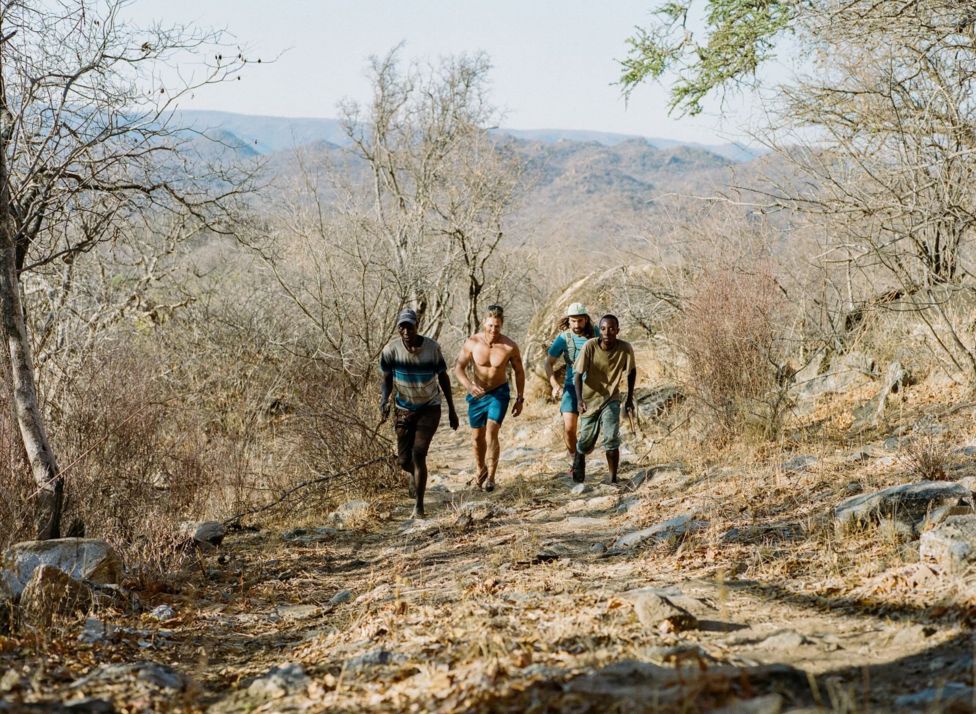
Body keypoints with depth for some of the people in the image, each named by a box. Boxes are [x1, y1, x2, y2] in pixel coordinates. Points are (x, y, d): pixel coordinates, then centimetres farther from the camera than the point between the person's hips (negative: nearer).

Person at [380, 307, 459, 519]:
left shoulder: (432, 348, -15)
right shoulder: (391, 350, -15)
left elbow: (443, 378, -1)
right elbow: (387, 380, -3)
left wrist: (452, 410, 3)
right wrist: (384, 401, -24)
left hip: (429, 408, -2)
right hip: (404, 409, 2)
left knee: (418, 454, -16)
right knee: (404, 460, 6)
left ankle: (419, 506, -7)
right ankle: (414, 474, 46)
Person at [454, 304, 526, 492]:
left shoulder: (510, 347, -16)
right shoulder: (472, 343, -16)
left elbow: (519, 372, -1)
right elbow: (458, 368, -11)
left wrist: (520, 399, 0)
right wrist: (469, 386, -30)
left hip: (499, 393, -2)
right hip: (477, 394, 2)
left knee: (491, 432, -19)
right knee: (477, 436, 13)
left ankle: (490, 477, -15)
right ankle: (481, 469, 38)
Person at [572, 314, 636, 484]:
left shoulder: (625, 349, -20)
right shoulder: (590, 346, -23)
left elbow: (631, 371, -1)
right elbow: (578, 374, -19)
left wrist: (629, 399, 4)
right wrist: (580, 399, -32)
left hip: (611, 399, 0)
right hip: (590, 399, 0)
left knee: (612, 440, -16)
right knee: (585, 440, 12)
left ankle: (613, 479, -6)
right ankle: (578, 461, 45)